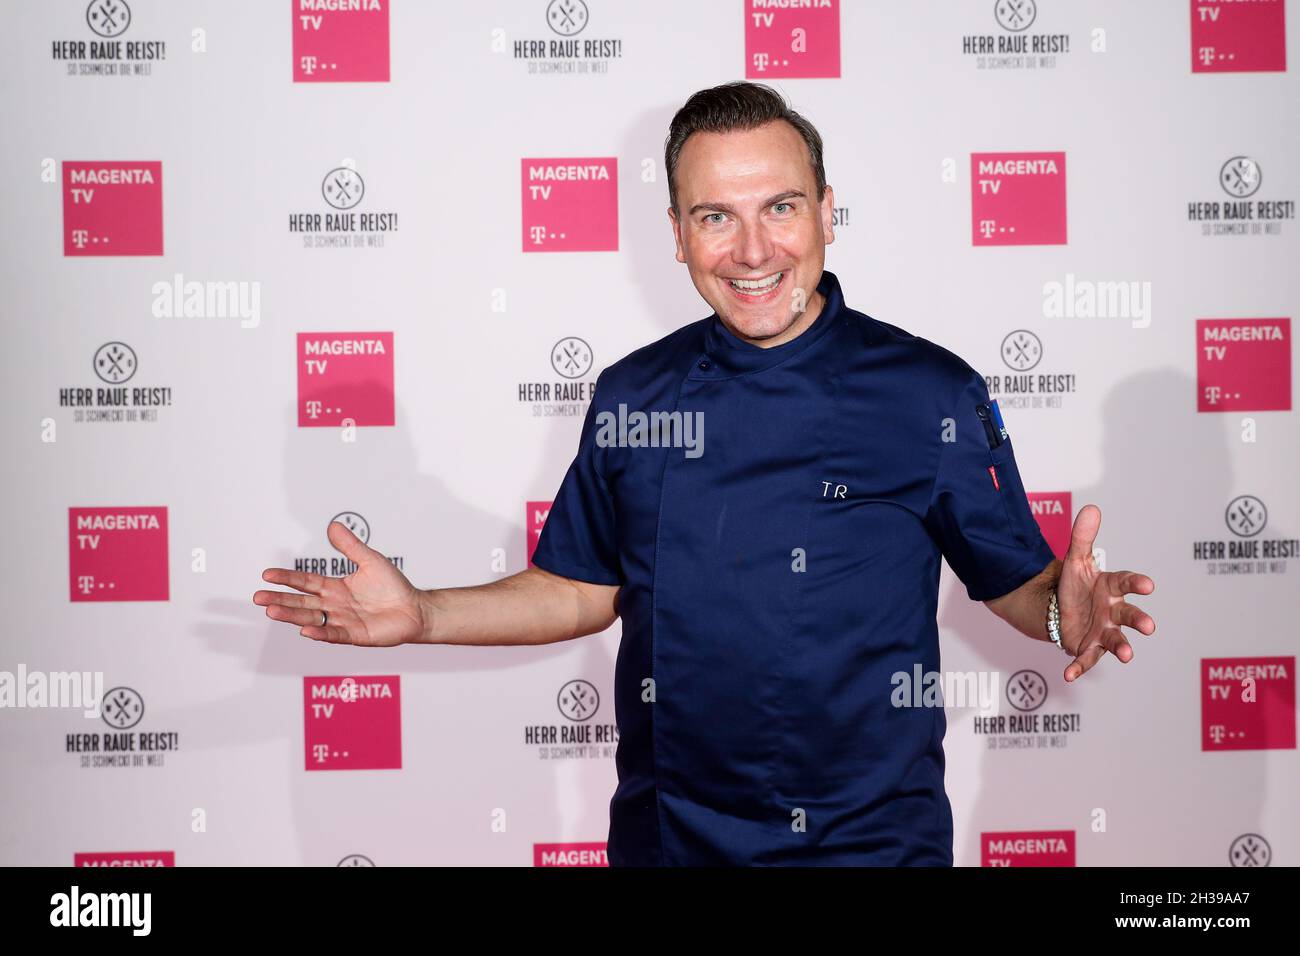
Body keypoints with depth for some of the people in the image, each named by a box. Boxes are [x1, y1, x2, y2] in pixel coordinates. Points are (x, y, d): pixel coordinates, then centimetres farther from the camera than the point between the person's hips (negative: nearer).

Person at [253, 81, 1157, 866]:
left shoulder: (931, 394, -9)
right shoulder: (632, 397, 0)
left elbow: (1014, 582, -2)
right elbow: (588, 589, 9)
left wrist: (1064, 613, -24)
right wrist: (422, 615, -1)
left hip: (871, 835, -2)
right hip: (668, 835, 3)